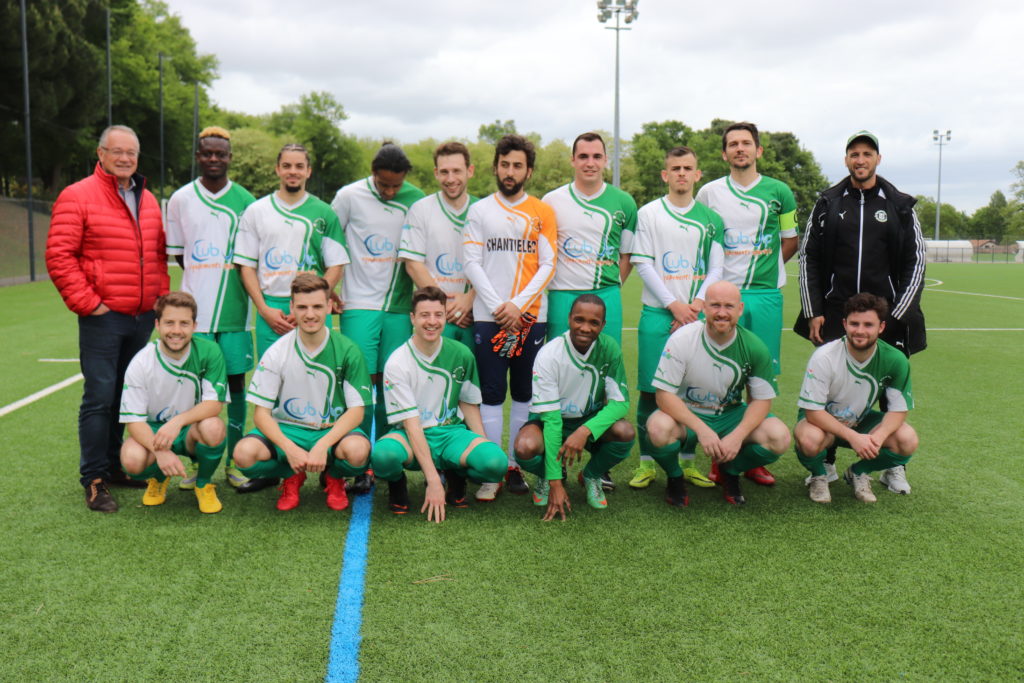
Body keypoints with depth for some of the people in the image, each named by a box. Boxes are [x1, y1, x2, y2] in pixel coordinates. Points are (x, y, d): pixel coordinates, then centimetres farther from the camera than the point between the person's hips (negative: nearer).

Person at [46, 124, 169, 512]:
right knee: (100, 397, -5)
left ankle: (117, 467, 24)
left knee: (127, 395, 13)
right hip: (102, 317, -6)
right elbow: (59, 256, -10)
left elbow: (159, 254, 22)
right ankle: (94, 480, 5)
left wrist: (161, 295, 9)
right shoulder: (77, 197, -5)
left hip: (142, 318, 6)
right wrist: (86, 303, -13)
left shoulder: (148, 202, 15)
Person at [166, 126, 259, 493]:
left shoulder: (245, 200, 5)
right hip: (195, 308, 0)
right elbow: (177, 253, 12)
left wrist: (227, 279, -2)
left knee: (236, 381, 3)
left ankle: (234, 463, 11)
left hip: (235, 309, 0)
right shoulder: (180, 199, 6)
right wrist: (204, 277, 3)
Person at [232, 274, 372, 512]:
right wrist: (290, 449, -24)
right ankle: (292, 477, 6)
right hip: (287, 429, 1)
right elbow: (261, 412, -7)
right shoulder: (277, 352, -7)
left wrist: (321, 446, -26)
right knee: (244, 452, -28)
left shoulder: (347, 351, -9)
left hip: (333, 430, -1)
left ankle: (334, 478, 4)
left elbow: (356, 411, -11)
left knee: (357, 450, -35)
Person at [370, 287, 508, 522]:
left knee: (496, 462, -30)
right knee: (383, 455, -39)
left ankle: (456, 474, 7)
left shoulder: (462, 355, -1)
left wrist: (484, 447, -1)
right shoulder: (397, 363, -12)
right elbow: (411, 423, -17)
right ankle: (397, 483, 1)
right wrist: (433, 480, -25)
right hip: (412, 436, -2)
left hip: (452, 432, 2)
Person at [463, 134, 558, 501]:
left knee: (525, 393, 4)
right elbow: (472, 264, 2)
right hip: (489, 316, 0)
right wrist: (498, 306, -9)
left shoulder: (543, 213, 8)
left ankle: (515, 466, 13)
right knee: (492, 393, -2)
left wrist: (518, 305, -9)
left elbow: (547, 265, 2)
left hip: (531, 315, 1)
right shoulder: (479, 211, 8)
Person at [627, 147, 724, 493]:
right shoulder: (648, 214, 5)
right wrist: (674, 305, -9)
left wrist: (697, 305, -7)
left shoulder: (711, 219, 12)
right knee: (651, 390, -3)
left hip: (697, 314, 2)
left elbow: (715, 270, 9)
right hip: (658, 314, -2)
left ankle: (688, 461, 14)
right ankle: (647, 463, 8)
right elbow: (642, 265, -1)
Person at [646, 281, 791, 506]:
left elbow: (762, 399, -5)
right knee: (659, 428, -36)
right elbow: (664, 395, -20)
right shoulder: (682, 339, -19)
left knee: (779, 437, -22)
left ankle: (730, 472, 9)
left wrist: (738, 435, -23)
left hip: (731, 415, 2)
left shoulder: (755, 348, -13)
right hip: (686, 413, -2)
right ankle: (675, 477, 0)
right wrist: (702, 429, -31)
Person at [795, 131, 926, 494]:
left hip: (887, 314, 0)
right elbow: (807, 257, 6)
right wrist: (813, 312, -1)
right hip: (833, 313, 0)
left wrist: (896, 314, -5)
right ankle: (826, 463, 18)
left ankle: (894, 466, 20)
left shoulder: (900, 205, 5)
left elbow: (916, 262, 4)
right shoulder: (828, 203, 6)